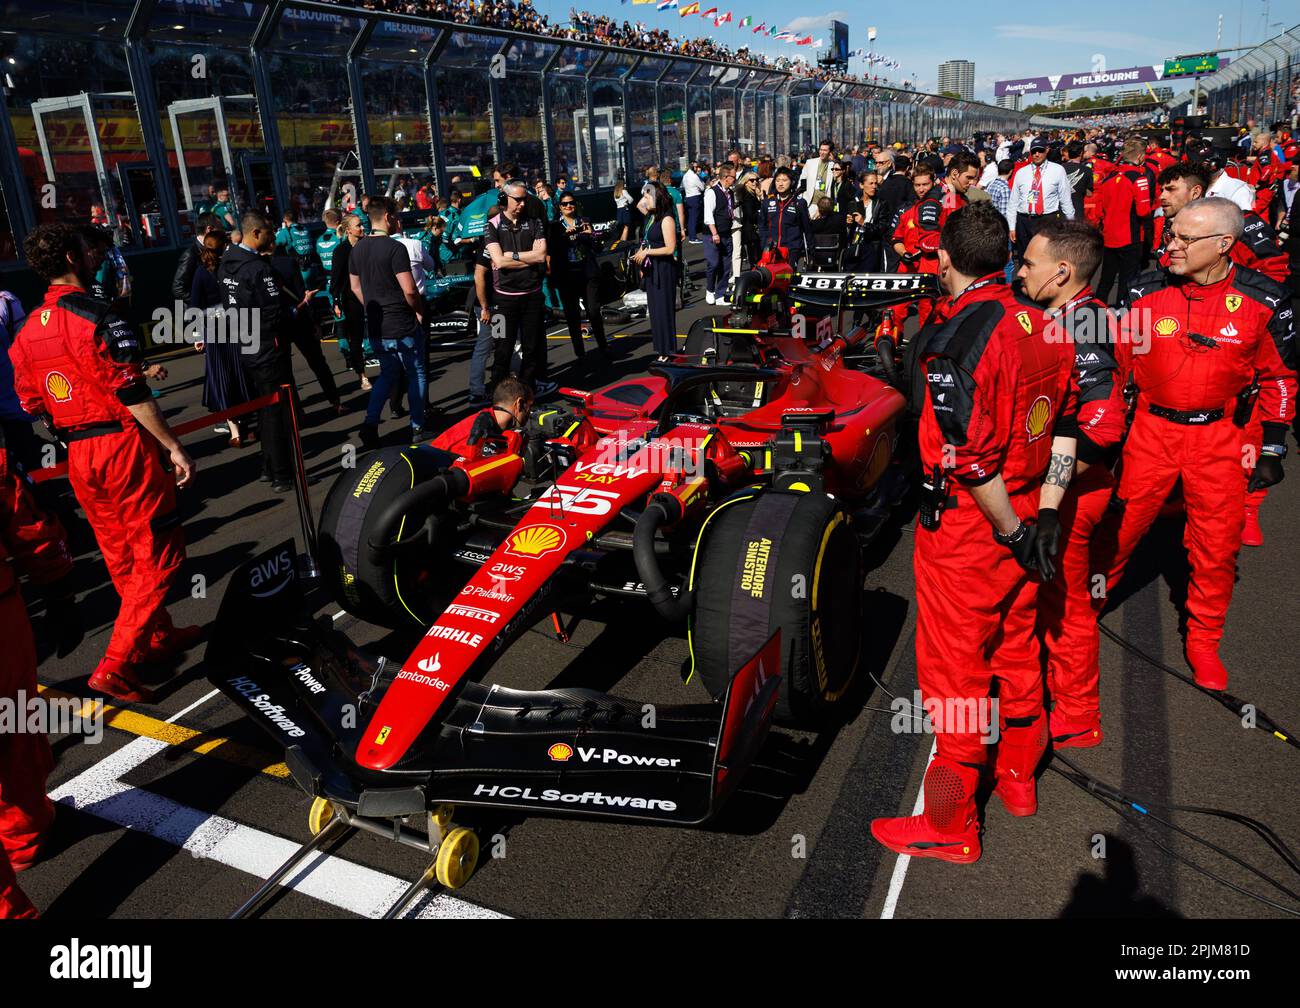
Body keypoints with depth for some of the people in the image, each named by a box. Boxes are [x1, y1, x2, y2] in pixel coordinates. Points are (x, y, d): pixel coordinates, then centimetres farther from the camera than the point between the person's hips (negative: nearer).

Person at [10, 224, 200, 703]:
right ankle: (117, 664, -2)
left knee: (121, 554, 18)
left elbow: (32, 404, 13)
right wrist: (174, 447, -12)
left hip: (78, 456, 8)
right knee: (158, 554, 0)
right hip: (123, 447, -8)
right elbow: (132, 395, -18)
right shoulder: (96, 318, -14)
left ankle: (160, 636, 33)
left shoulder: (27, 332, 10)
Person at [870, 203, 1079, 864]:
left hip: (967, 531, -8)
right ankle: (1018, 776, 45)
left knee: (954, 671, 5)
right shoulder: (1039, 324, 4)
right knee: (1017, 649, 23)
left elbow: (972, 459, -26)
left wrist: (1013, 532, -14)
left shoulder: (957, 340, -22)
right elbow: (1064, 428, 8)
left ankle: (951, 826, 22)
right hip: (1024, 518, 8)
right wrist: (1042, 517, 8)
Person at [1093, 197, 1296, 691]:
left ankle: (1203, 641, 27)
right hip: (1151, 429, 0)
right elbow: (1117, 359, 4)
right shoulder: (1147, 290, -6)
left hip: (1220, 437, 0)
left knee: (1217, 543, 7)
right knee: (1118, 526, 4)